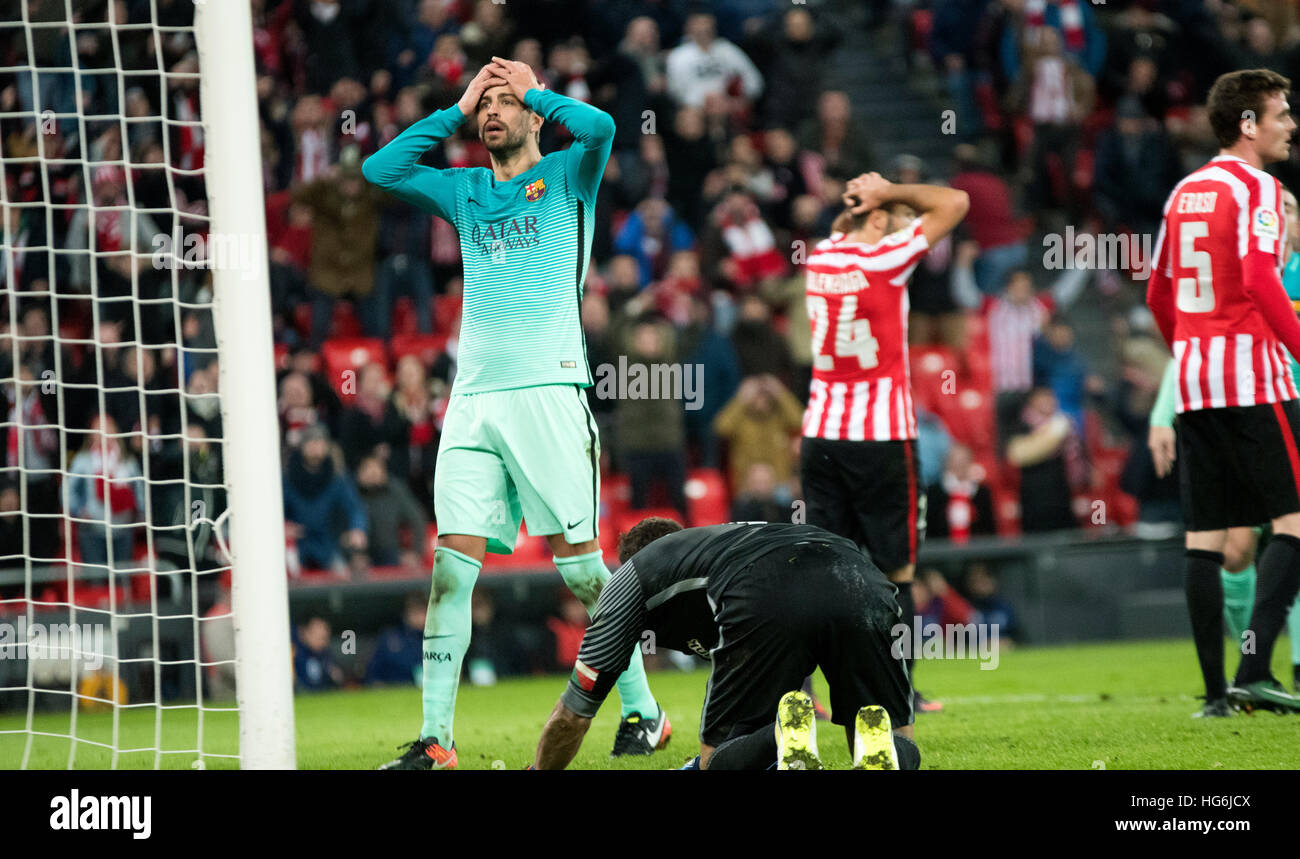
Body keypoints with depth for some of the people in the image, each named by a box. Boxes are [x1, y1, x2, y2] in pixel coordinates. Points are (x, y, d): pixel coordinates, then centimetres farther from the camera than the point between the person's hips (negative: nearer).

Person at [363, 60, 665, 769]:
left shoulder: (566, 177, 7)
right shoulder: (464, 191, 19)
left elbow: (600, 126, -13)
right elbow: (380, 169, 12)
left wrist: (533, 92, 3)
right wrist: (456, 110, 11)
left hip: (547, 388, -4)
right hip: (473, 393, 4)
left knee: (580, 562, -5)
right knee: (451, 565, -4)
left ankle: (642, 712, 8)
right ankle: (435, 738, -5)